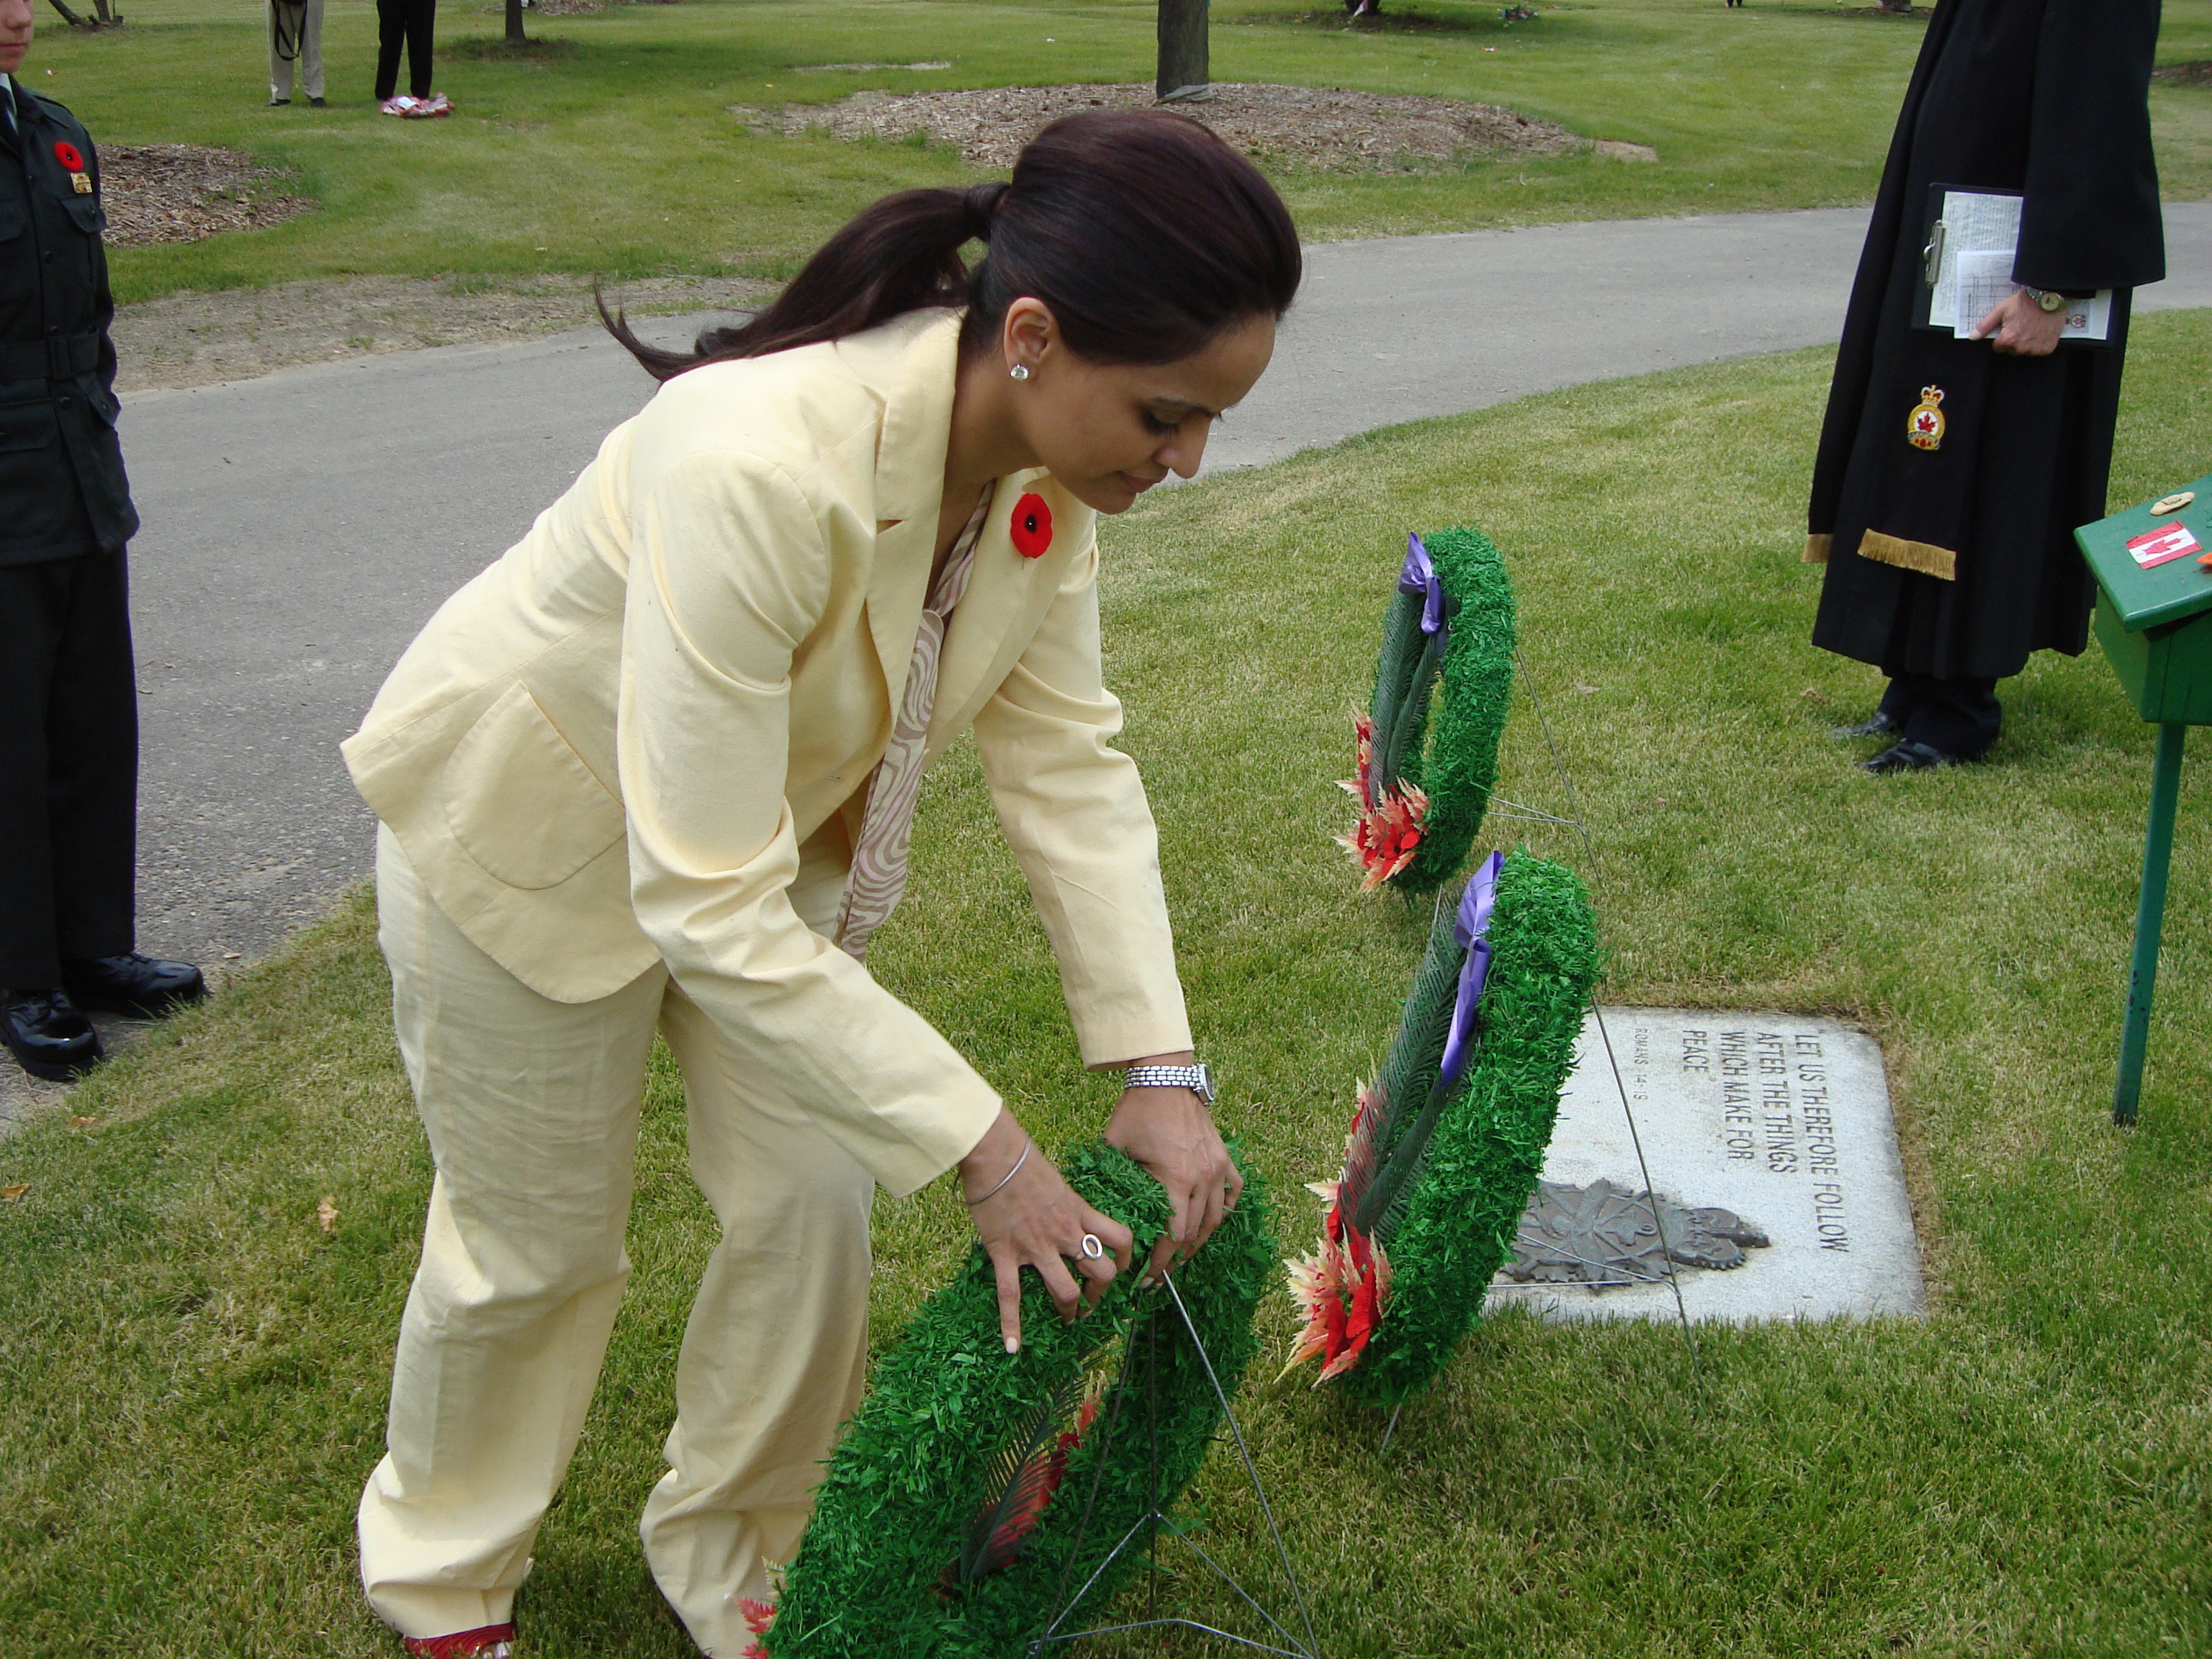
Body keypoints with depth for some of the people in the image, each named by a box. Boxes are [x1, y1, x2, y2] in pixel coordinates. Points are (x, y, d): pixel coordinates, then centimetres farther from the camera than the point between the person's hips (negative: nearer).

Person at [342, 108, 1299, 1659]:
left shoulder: (1050, 454, -21)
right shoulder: (759, 470, -43)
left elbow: (1066, 755, -13)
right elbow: (708, 911, -40)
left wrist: (1160, 1067, -20)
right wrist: (983, 1150, -34)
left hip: (772, 821, 6)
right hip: (538, 822, -5)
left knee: (813, 1207, 6)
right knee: (540, 1242, 11)